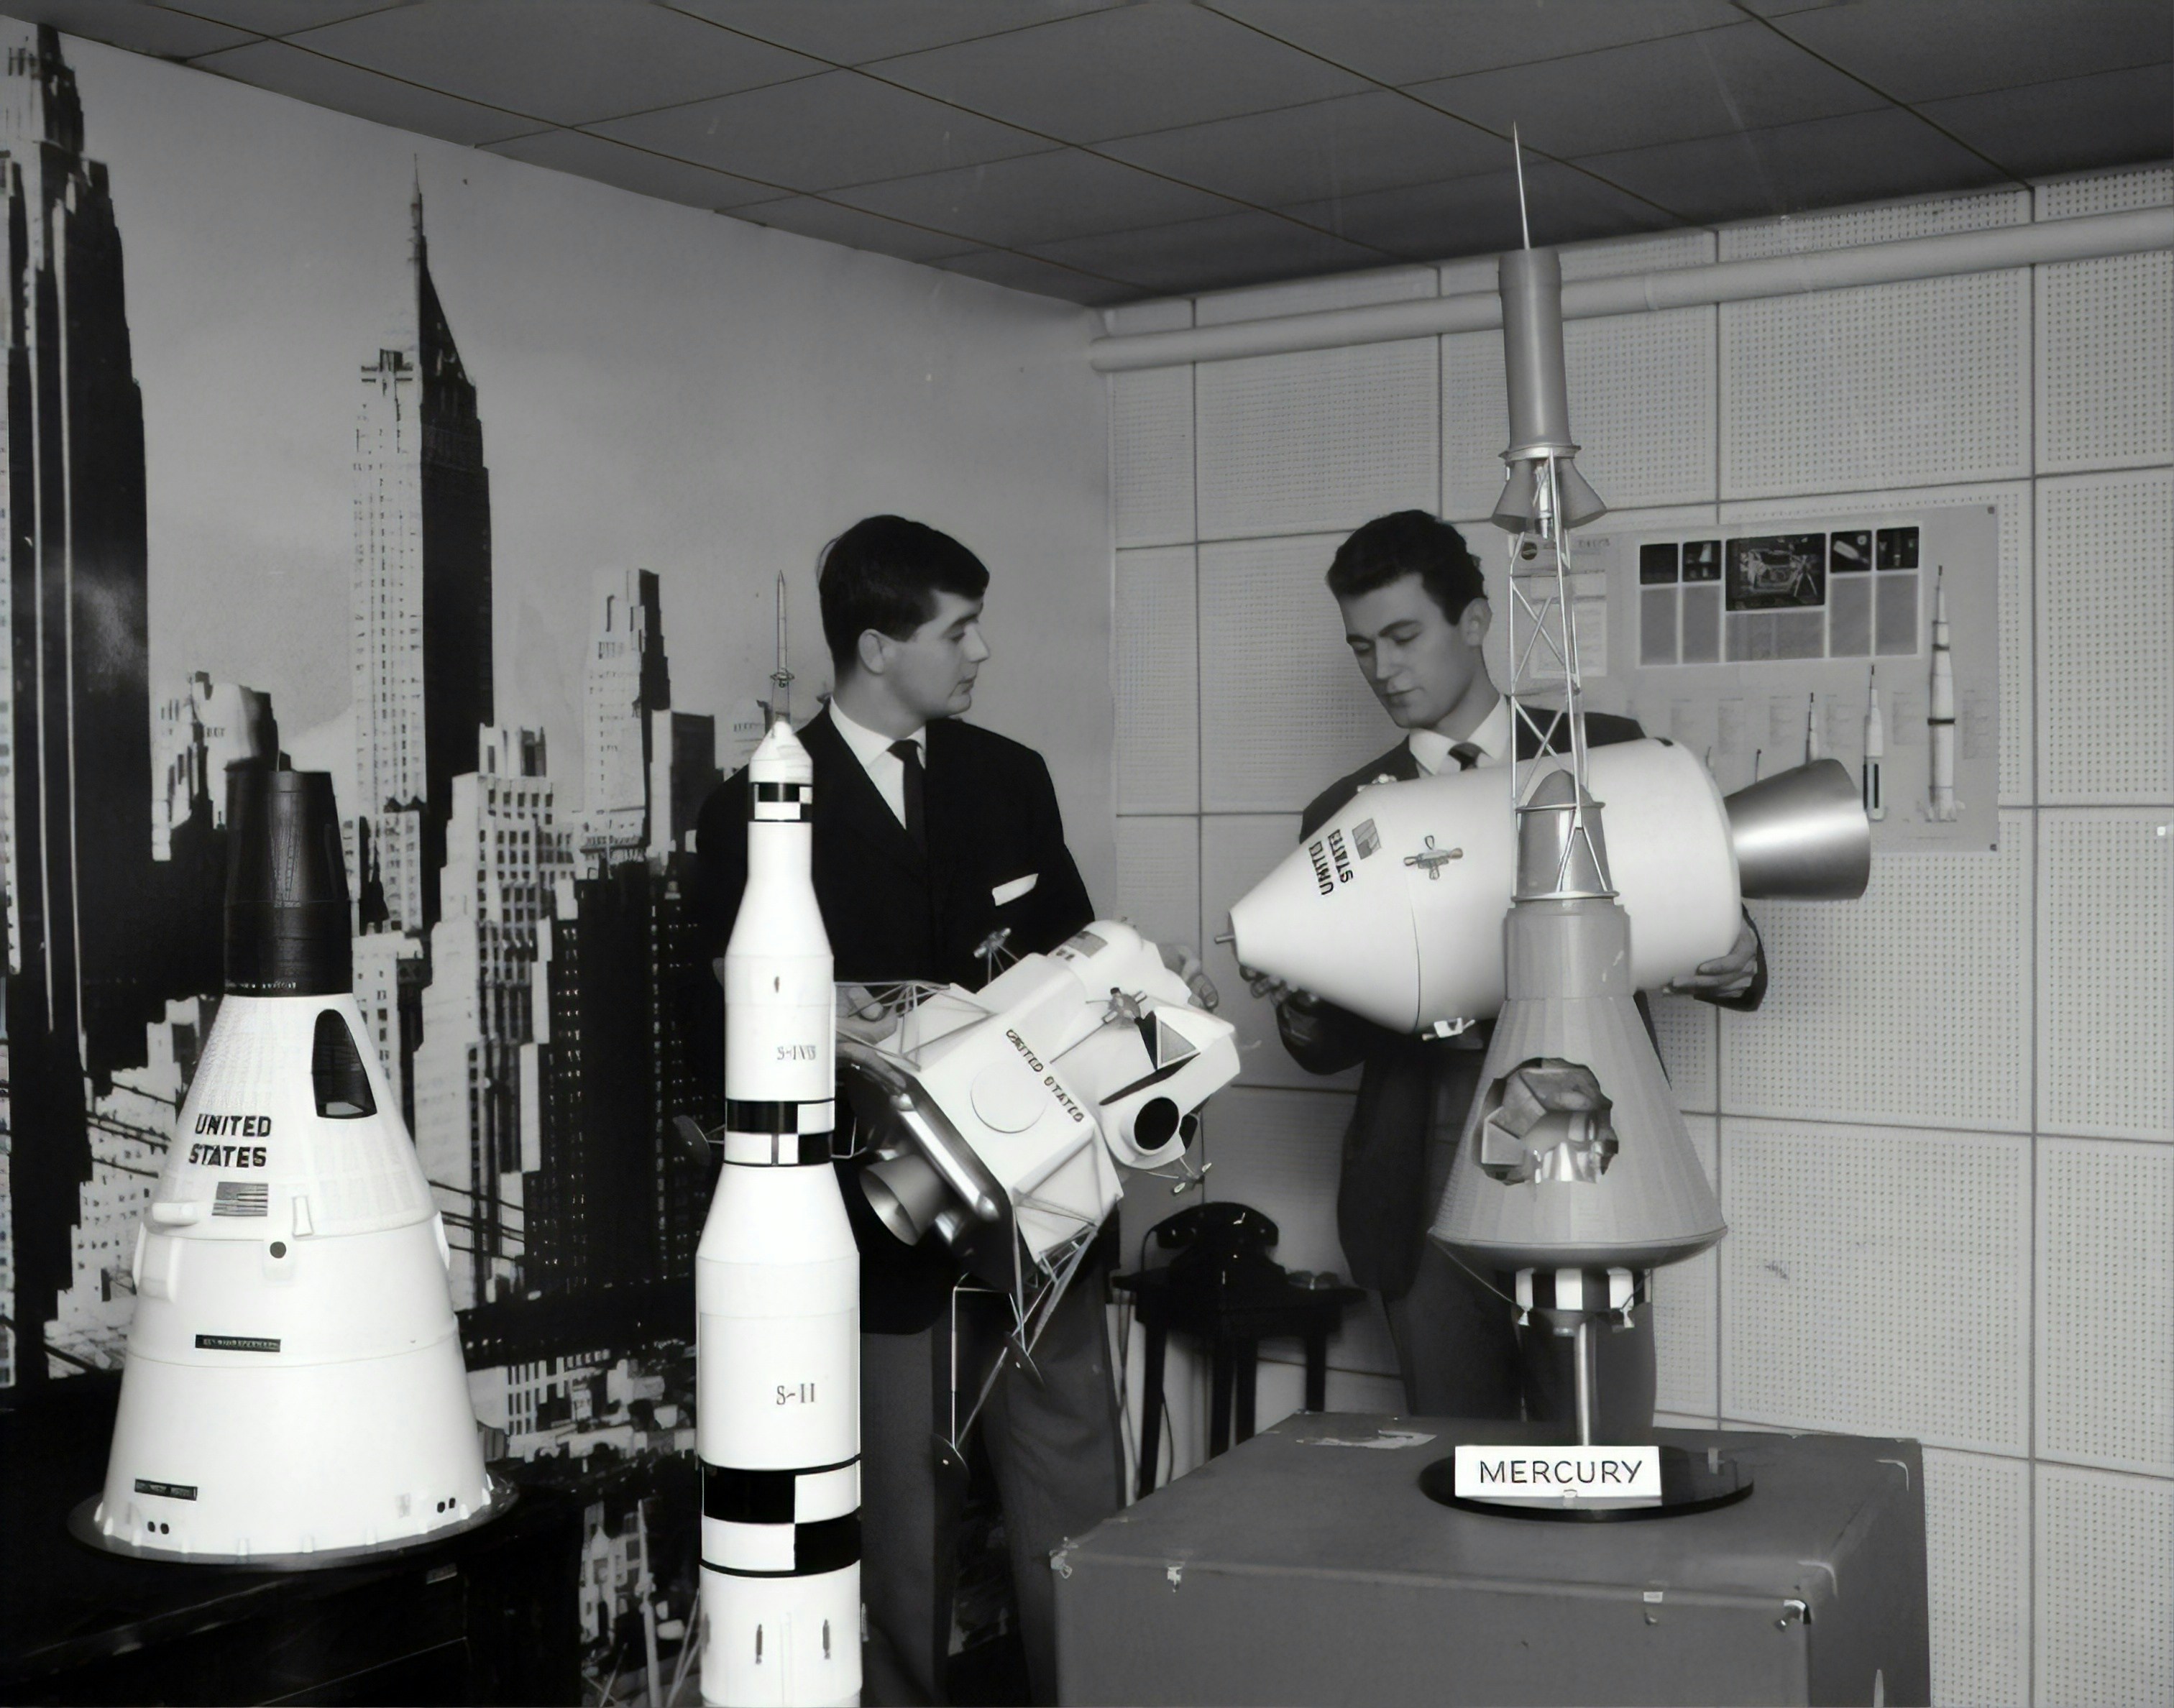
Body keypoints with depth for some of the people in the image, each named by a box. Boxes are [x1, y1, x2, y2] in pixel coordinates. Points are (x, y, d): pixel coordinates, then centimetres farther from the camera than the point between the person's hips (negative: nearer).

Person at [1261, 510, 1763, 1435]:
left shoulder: (1605, 754, 6)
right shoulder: (1345, 813, 10)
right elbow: (1334, 1046, 10)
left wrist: (1735, 963, -13)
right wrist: (1300, 1011, -12)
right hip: (1430, 1178, 2)